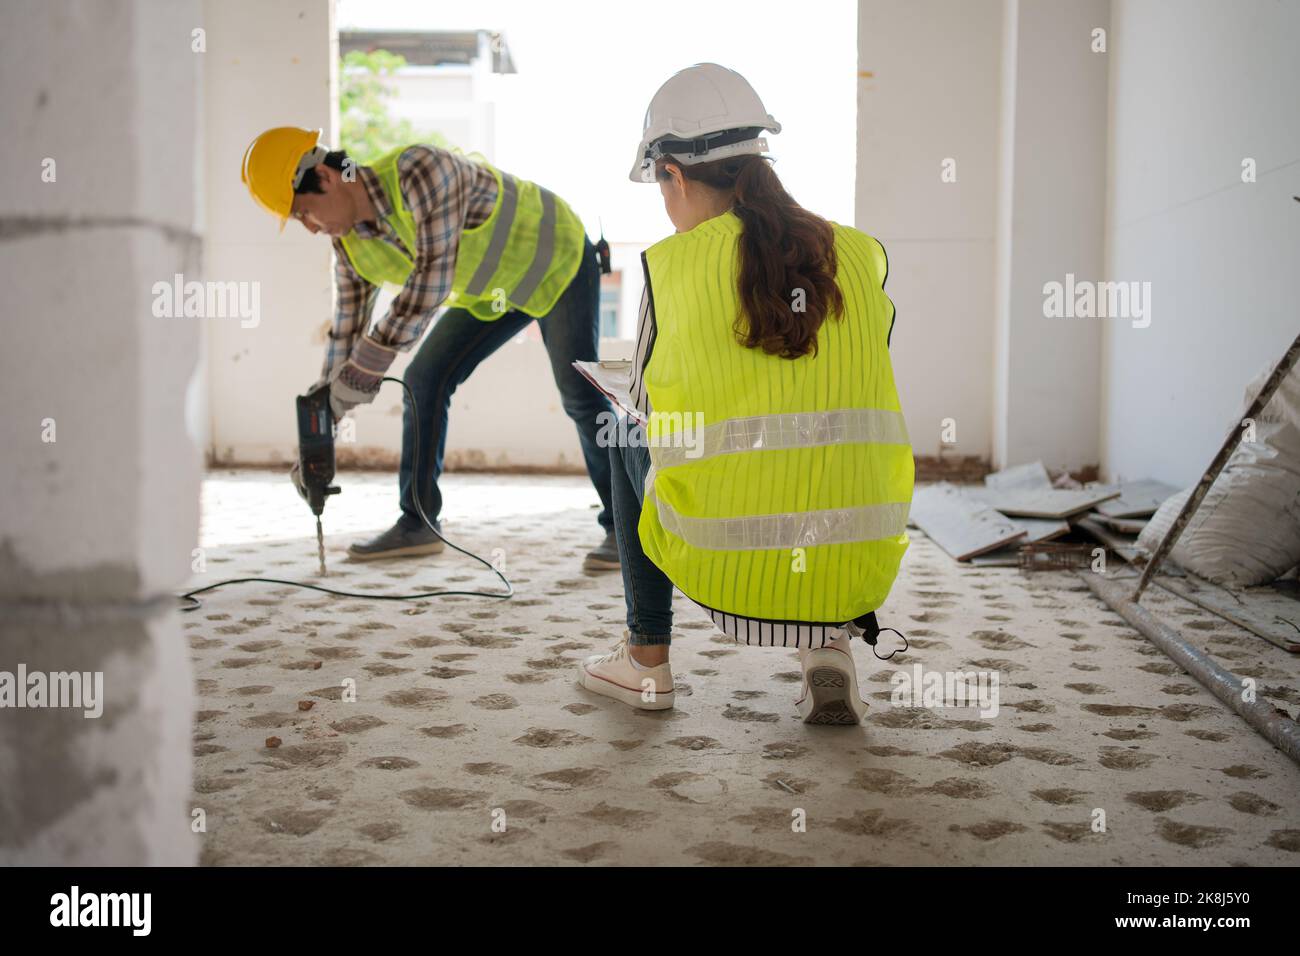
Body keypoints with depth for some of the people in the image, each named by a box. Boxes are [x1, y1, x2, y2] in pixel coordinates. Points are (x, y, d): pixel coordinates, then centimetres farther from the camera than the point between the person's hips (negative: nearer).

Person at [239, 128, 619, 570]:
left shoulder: (420, 169, -34)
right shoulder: (350, 243, -10)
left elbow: (433, 275, -37)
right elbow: (346, 330, -2)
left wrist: (370, 363, -34)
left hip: (557, 258, -7)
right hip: (493, 291, 7)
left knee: (580, 397, -13)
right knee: (424, 380, 0)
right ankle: (417, 524, 7)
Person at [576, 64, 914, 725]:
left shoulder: (671, 263, -4)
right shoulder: (862, 254, 5)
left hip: (721, 564, -2)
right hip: (859, 569, 3)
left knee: (628, 437, 27)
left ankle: (647, 658, 31)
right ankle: (830, 644, 16)